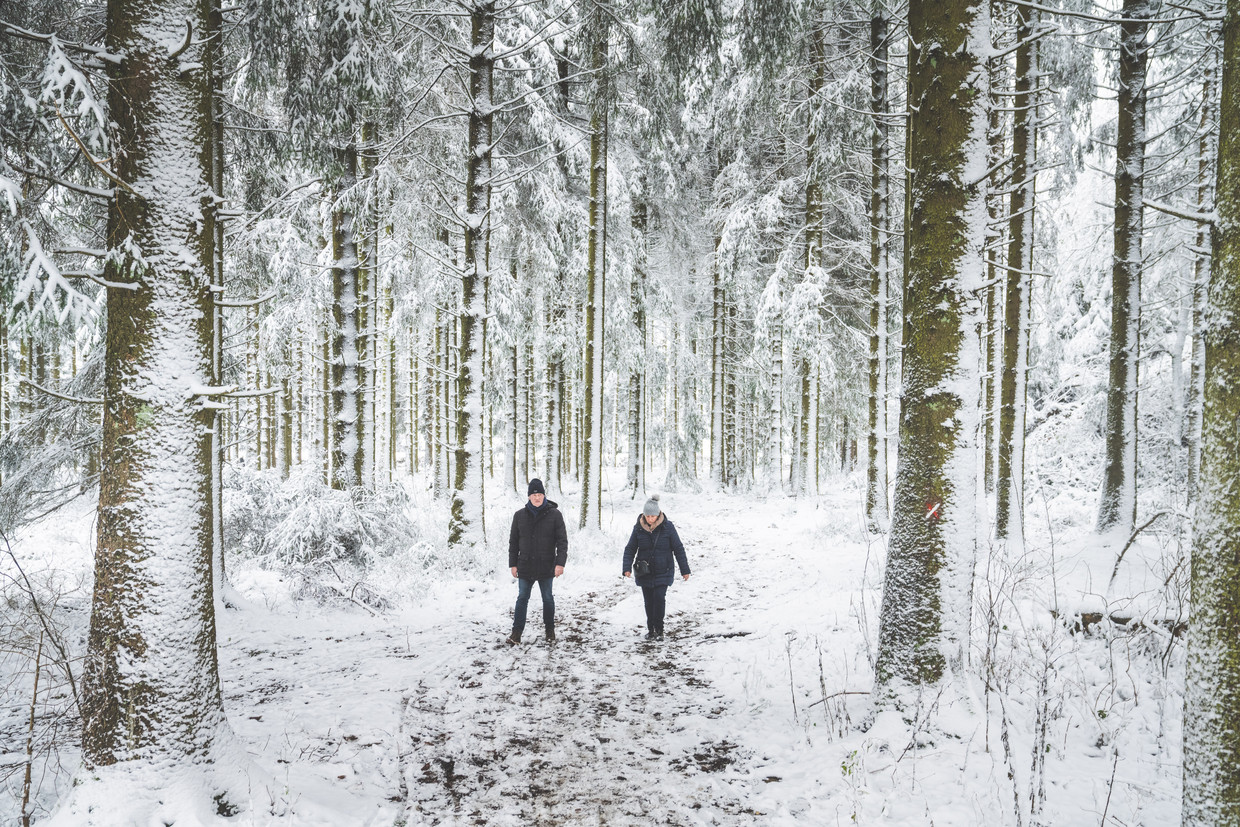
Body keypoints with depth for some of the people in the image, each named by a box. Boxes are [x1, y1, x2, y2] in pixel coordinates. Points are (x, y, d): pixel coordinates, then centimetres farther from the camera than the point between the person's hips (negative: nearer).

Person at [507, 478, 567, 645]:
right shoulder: (519, 515, 3)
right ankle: (517, 632, 8)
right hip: (525, 567, 2)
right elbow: (513, 542, 9)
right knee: (522, 598, 4)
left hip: (546, 567, -1)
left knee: (548, 599, 11)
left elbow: (562, 541, -5)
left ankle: (550, 630, 26)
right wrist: (513, 564, 5)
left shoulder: (554, 514, -4)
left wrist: (560, 563, -14)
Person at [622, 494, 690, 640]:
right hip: (644, 572, 2)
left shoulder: (667, 527, -8)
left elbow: (678, 549, -1)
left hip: (663, 572, -2)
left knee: (659, 598, -12)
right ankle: (650, 629, 22)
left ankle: (659, 630, 1)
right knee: (649, 601, 8)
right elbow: (630, 549, 2)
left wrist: (684, 570, 1)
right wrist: (627, 567, -12)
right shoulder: (639, 528, -4)